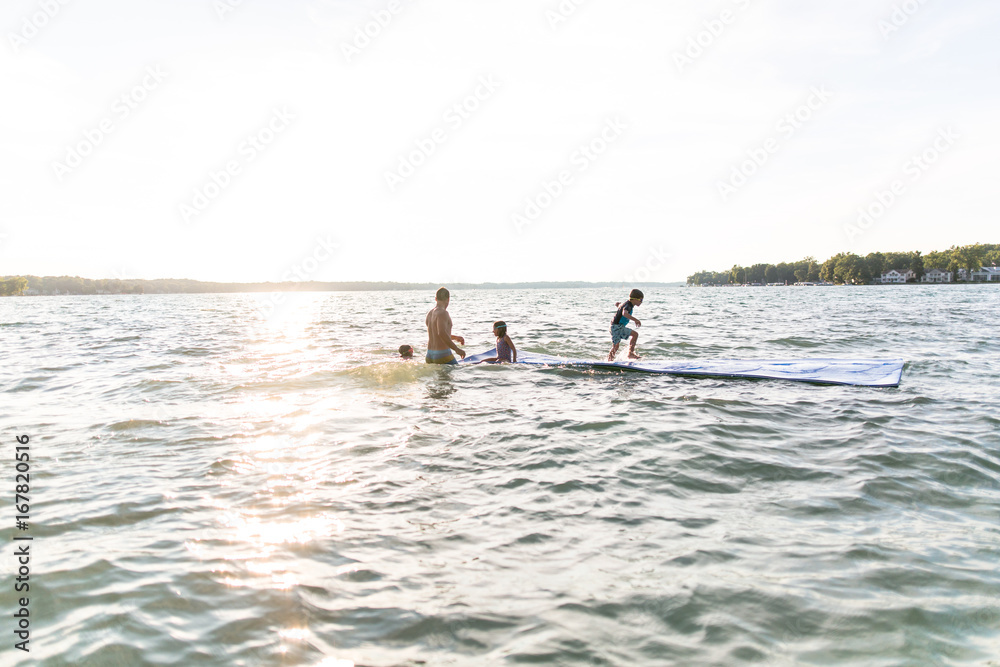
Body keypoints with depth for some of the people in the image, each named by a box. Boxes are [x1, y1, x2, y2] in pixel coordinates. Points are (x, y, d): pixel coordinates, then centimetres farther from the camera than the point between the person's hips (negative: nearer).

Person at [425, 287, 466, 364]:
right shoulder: (442, 313, -13)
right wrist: (457, 349, -21)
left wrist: (454, 337, 31)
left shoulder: (429, 314, 13)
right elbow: (442, 333, -27)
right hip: (443, 355, -8)